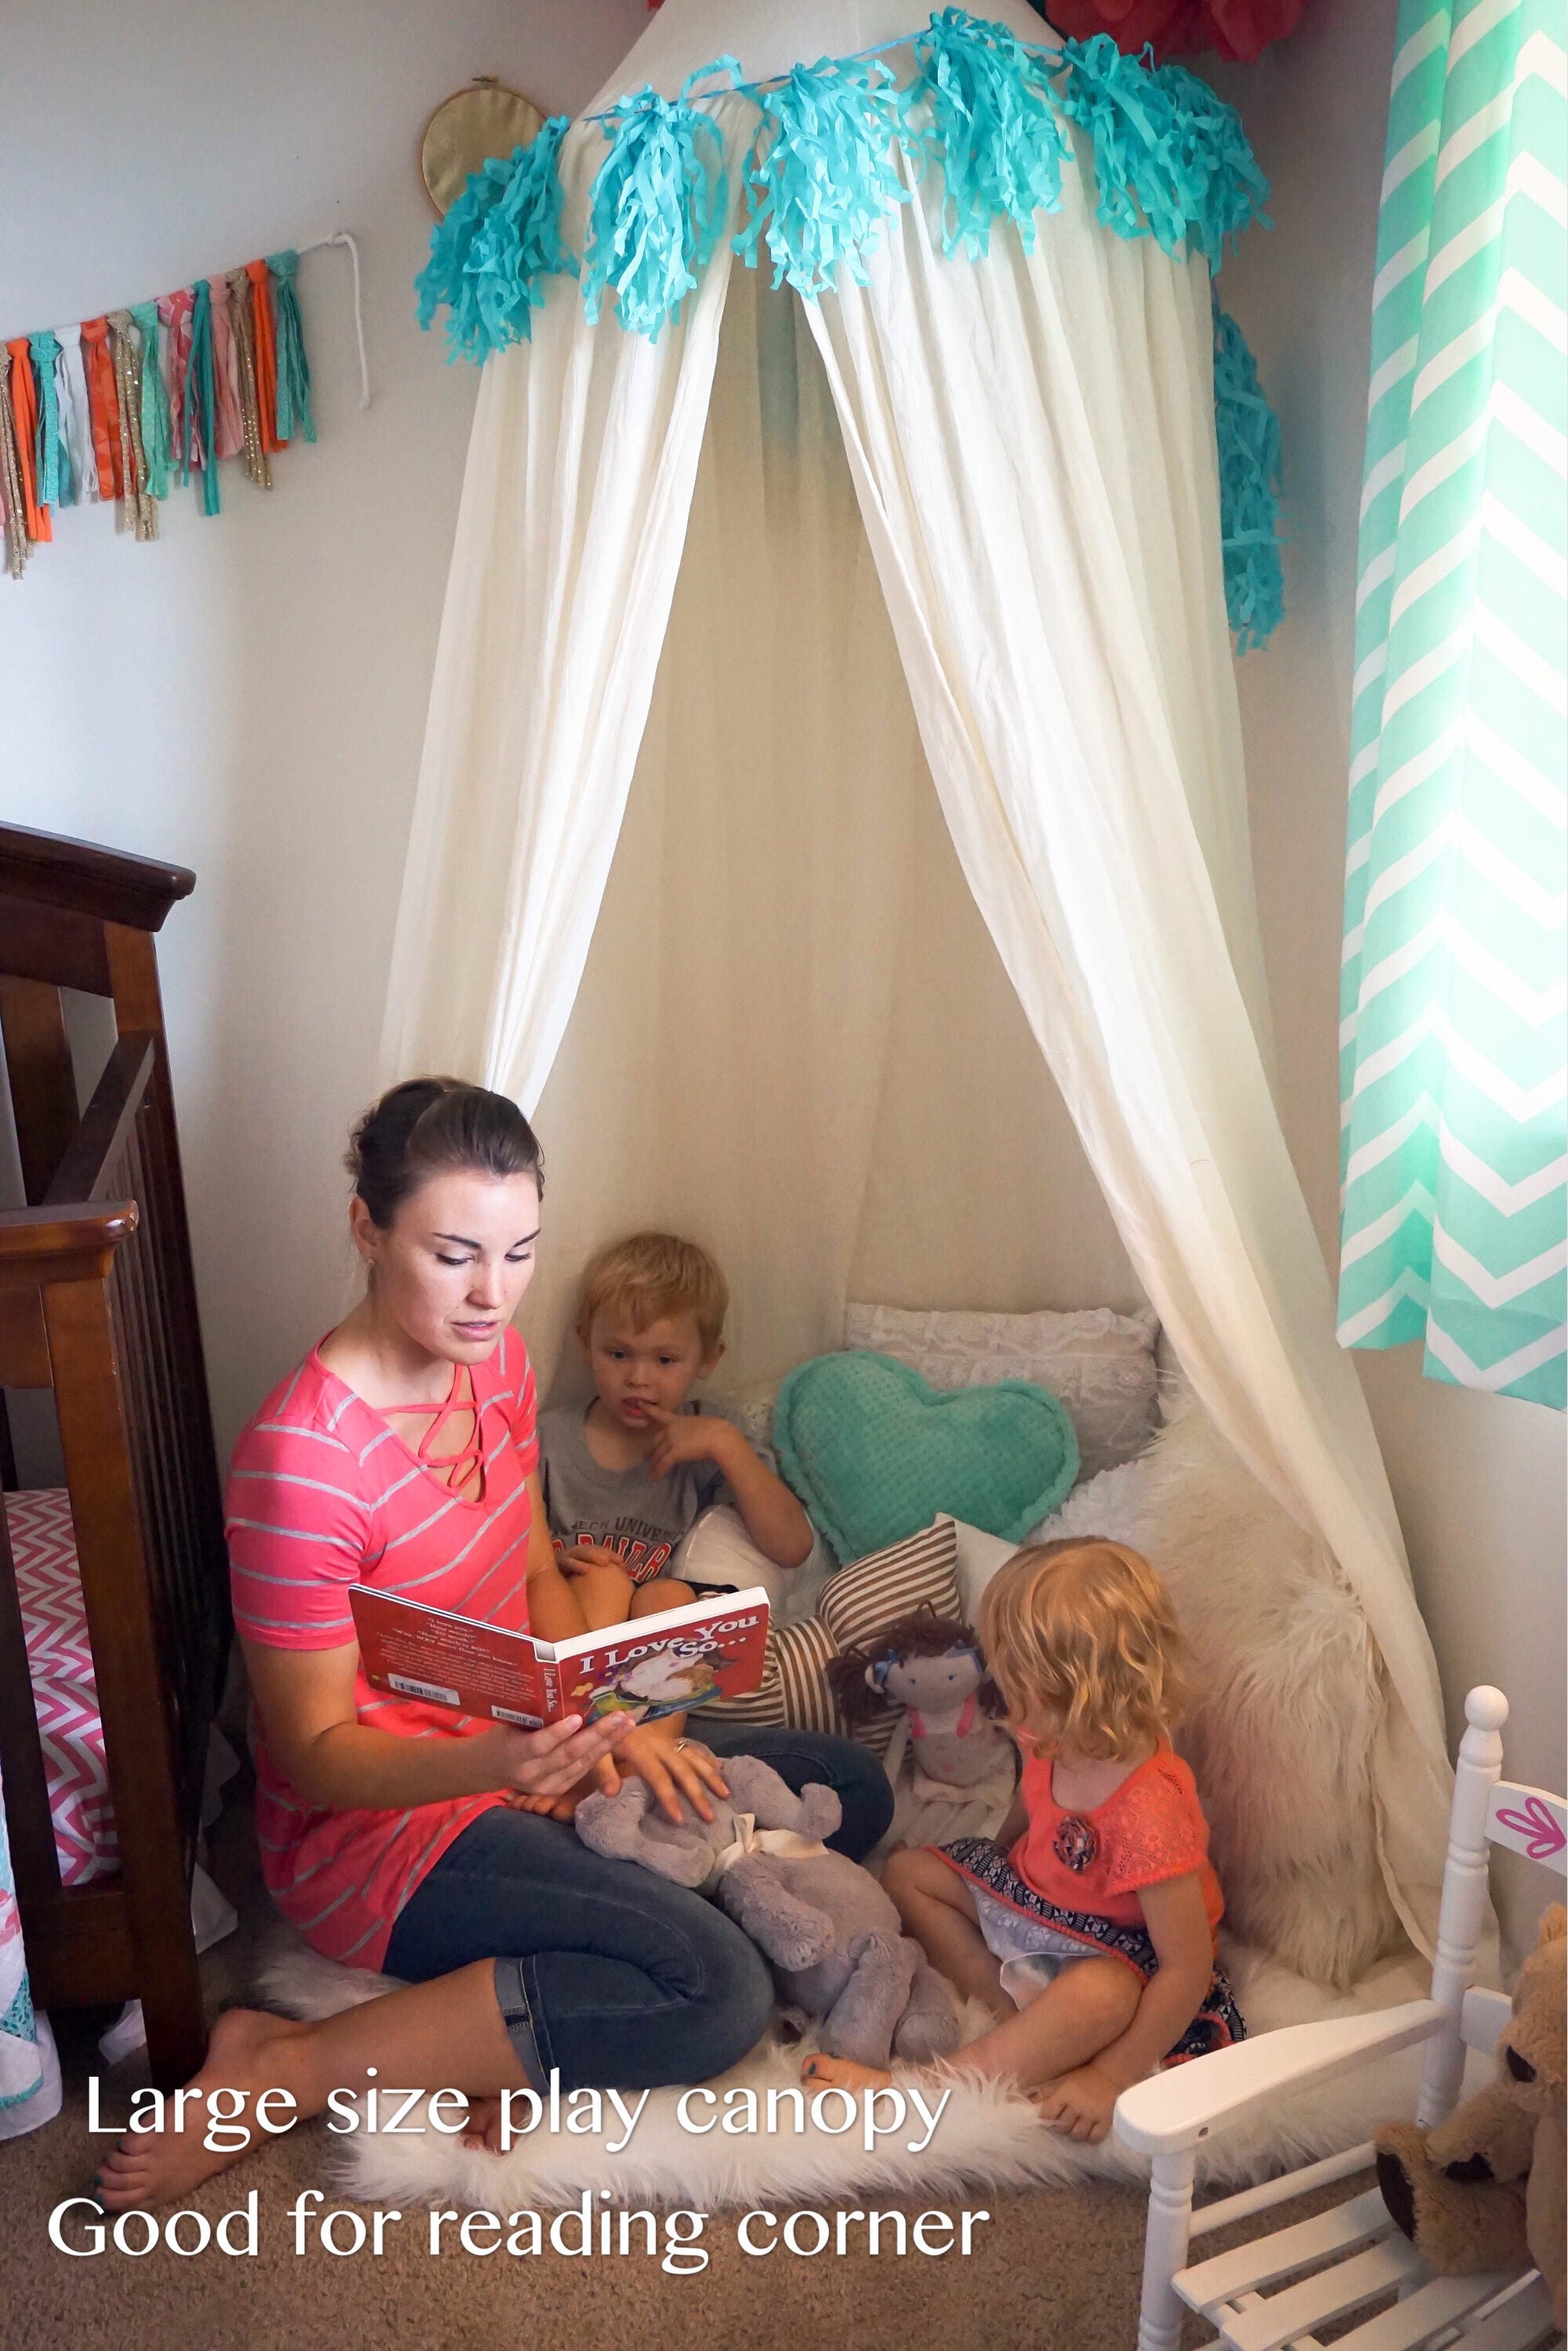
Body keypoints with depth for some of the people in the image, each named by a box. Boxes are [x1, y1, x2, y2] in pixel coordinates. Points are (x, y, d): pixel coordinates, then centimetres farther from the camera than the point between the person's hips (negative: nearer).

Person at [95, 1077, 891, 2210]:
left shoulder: (495, 1358, -2)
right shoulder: (304, 1458, -27)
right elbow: (316, 1755, -20)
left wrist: (606, 1722, -8)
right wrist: (493, 1760, -38)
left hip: (517, 1759, 9)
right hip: (379, 1828, -9)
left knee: (851, 1791, 5)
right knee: (720, 1994, -25)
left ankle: (520, 2037, -4)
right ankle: (281, 2072, -12)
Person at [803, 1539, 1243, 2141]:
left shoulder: (1150, 1812, -37)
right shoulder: (1055, 1741, -15)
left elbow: (1188, 1968, -32)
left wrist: (1111, 2078, -28)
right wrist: (988, 1872, 16)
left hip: (1114, 1952, -8)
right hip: (1031, 1893, 8)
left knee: (1099, 1997, -41)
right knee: (907, 1871, 3)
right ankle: (1018, 2009, -11)